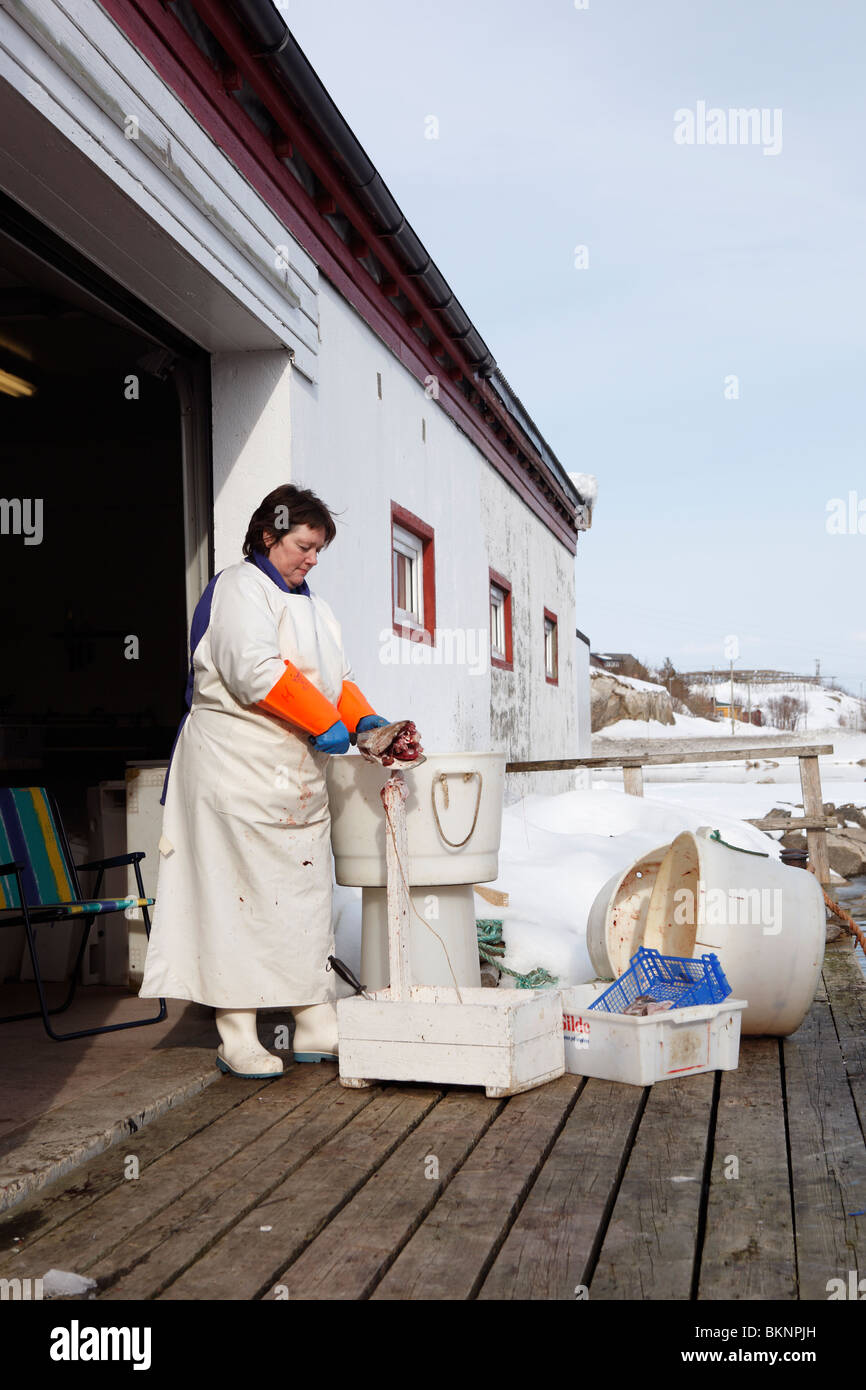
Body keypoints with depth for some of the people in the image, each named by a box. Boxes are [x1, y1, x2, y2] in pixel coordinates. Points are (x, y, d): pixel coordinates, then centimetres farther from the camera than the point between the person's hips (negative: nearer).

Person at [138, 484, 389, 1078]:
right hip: (239, 768, -9)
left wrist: (363, 719, 0)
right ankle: (238, 1040, 2)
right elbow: (255, 670, -21)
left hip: (298, 778, 9)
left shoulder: (311, 604, 21)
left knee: (307, 895, 9)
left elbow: (336, 677, 20)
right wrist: (324, 722, -18)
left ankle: (317, 1028, 16)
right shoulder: (241, 588, -7)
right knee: (244, 896, -6)